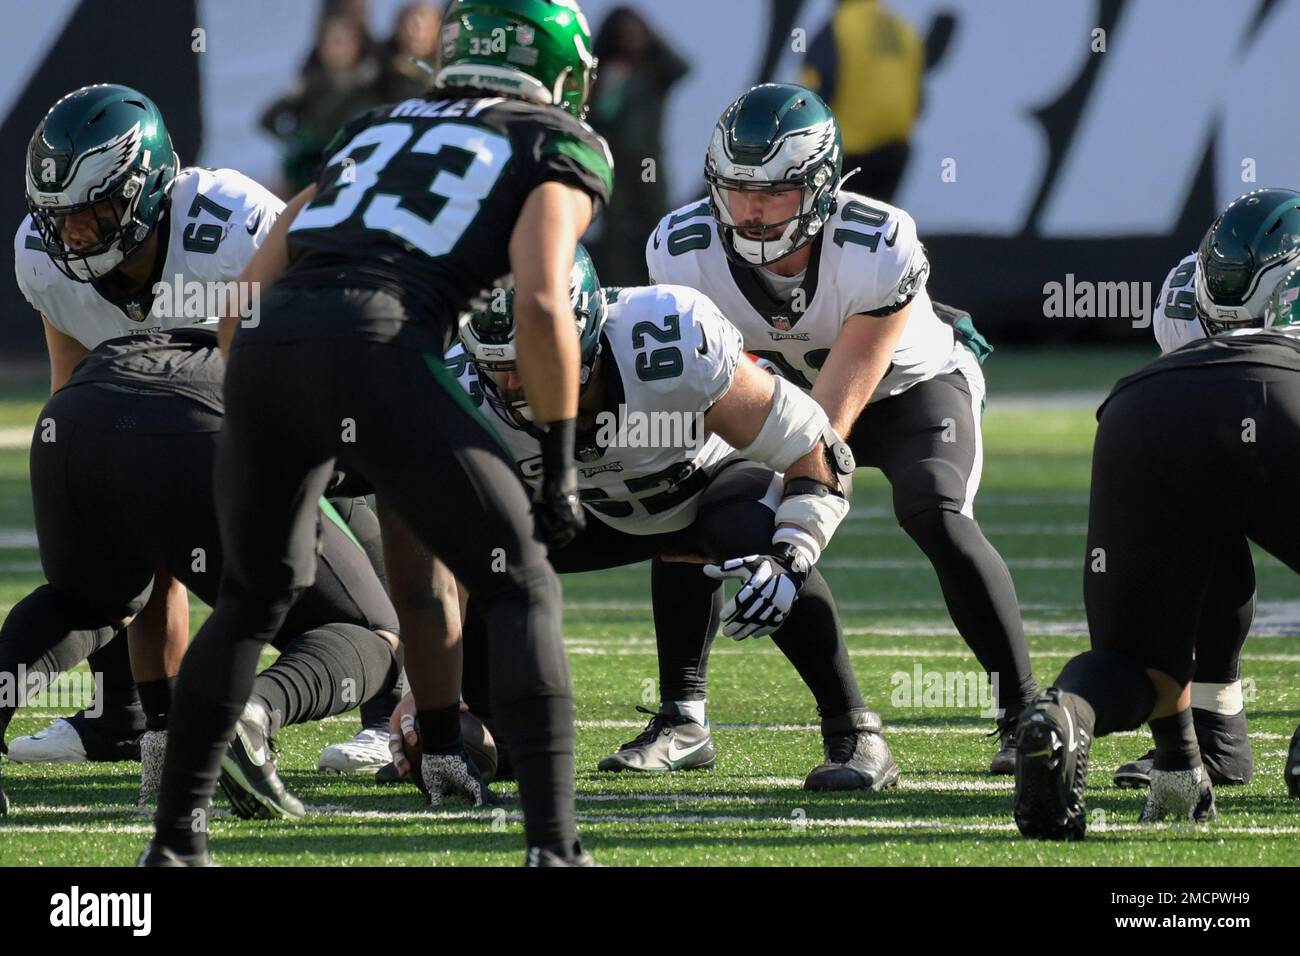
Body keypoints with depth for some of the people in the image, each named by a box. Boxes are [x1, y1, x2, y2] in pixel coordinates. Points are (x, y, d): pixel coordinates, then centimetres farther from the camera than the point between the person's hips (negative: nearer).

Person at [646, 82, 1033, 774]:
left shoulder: (879, 252, -37)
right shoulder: (682, 251, -26)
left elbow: (833, 414, -36)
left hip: (911, 385, -4)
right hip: (794, 383, 4)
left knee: (938, 521, -29)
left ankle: (1023, 713, -18)